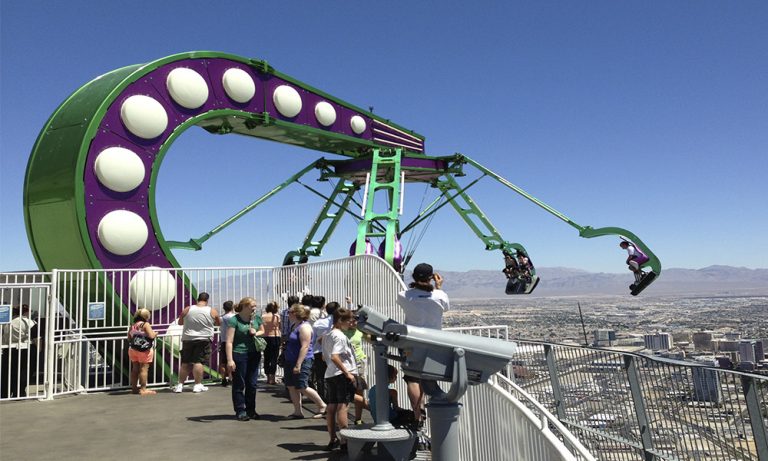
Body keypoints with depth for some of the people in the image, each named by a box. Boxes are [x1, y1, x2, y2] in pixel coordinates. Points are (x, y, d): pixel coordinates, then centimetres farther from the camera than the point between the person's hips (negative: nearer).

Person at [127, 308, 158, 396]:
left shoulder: (132, 326, 11)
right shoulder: (145, 324, -11)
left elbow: (129, 339, 15)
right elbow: (151, 336, -21)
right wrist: (155, 333, 0)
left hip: (133, 349, 7)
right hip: (144, 350, -7)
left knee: (135, 369, 14)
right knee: (144, 369, -3)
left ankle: (134, 388, 21)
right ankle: (143, 389, -2)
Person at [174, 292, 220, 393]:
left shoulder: (187, 310, -1)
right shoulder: (212, 311, -4)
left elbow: (180, 322, 12)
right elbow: (219, 323, 11)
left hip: (188, 339, 2)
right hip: (204, 340, -2)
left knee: (185, 363, 9)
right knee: (199, 362, 0)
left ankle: (180, 385, 13)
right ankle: (198, 385, 0)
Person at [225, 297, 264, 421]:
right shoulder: (234, 320, -11)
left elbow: (263, 331, 23)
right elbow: (229, 341, -14)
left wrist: (256, 333, -1)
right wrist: (230, 360, -20)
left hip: (254, 354, 6)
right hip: (239, 355, -6)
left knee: (252, 384, 11)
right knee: (239, 385, 3)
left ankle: (251, 410, 23)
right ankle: (240, 411, 13)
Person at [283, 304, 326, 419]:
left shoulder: (304, 327, -16)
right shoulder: (295, 326, 15)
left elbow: (305, 347, -22)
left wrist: (298, 364, -26)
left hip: (302, 361, -10)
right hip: (290, 361, 10)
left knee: (302, 388, -8)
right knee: (291, 387, 8)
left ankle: (322, 405, 7)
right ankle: (298, 412, 15)